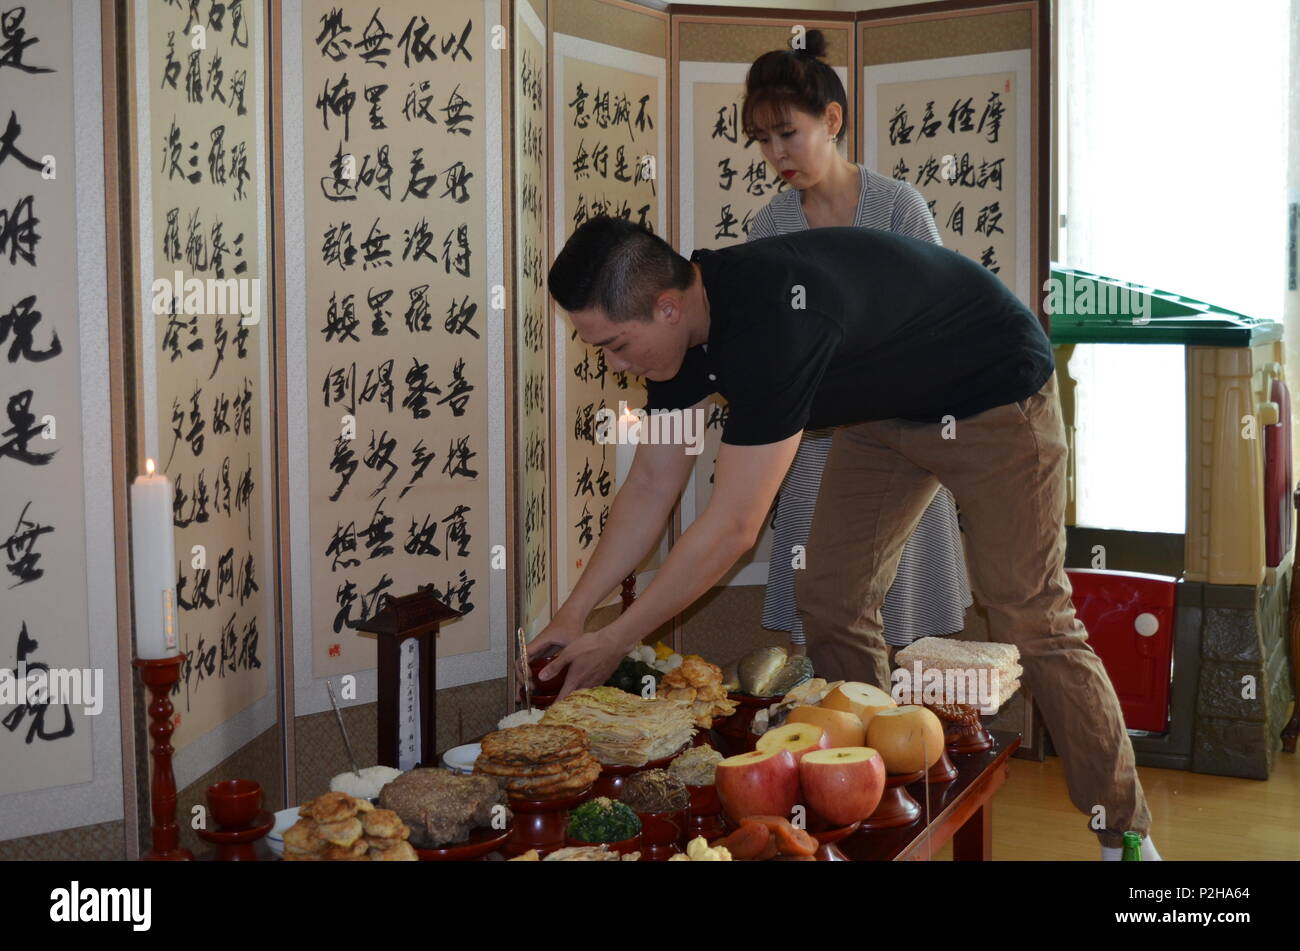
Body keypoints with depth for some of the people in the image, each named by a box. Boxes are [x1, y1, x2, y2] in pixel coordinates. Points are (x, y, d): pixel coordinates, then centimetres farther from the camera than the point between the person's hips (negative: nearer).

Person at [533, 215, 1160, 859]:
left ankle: (1126, 832, 7)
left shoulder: (770, 322, -39)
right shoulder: (683, 319, -11)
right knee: (831, 606, 1)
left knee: (1030, 623, -8)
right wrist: (572, 614, -7)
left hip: (992, 395, -8)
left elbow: (732, 529, -35)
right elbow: (651, 486, -3)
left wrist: (615, 640, -26)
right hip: (884, 408, 8)